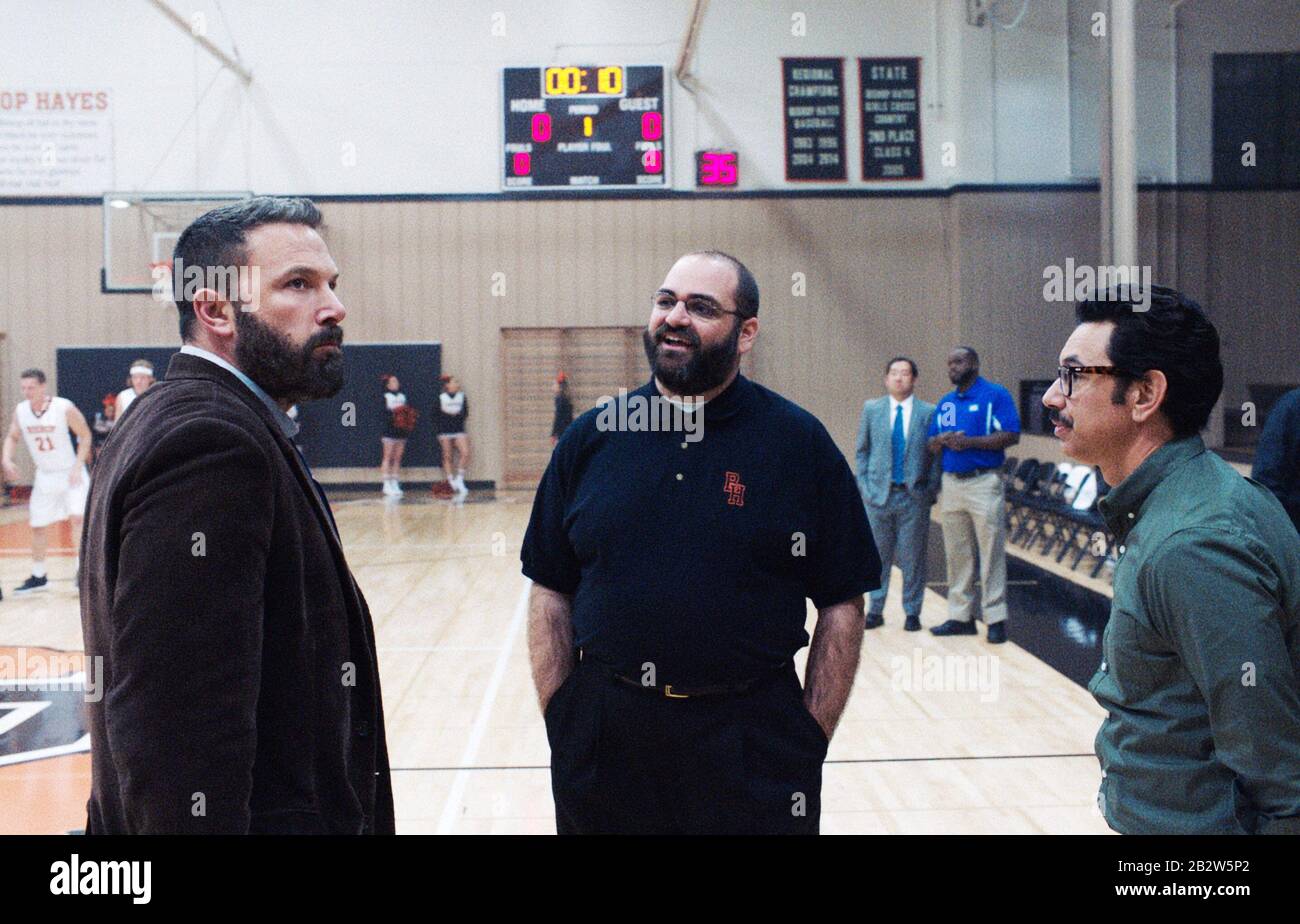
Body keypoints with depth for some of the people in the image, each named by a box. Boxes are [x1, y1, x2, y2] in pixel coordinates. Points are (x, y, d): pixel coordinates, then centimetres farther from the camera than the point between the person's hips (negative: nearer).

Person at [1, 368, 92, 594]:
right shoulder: (20, 411, -6)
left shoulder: (65, 408, -19)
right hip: (44, 476, 5)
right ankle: (38, 577, 23)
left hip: (71, 473, -5)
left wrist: (78, 466, -17)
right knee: (38, 525, 9)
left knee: (77, 517, -19)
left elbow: (85, 436, -10)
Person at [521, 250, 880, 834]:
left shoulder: (800, 443, -3)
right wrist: (559, 719, 1)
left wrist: (811, 740, -5)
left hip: (754, 741, -2)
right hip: (601, 737, 2)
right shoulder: (590, 438, 3)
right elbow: (550, 594, 7)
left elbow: (841, 607, -1)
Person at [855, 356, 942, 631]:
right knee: (878, 556, 6)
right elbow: (862, 451, 10)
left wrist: (932, 491, -4)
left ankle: (912, 613, 13)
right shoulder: (871, 409, 7)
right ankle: (875, 611, 15)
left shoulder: (929, 412, 2)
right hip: (878, 494, 1)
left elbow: (936, 455, 3)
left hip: (915, 497, -1)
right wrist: (864, 485, 2)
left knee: (913, 557, 3)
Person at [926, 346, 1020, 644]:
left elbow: (1011, 435, -12)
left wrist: (969, 442, -18)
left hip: (984, 482, -6)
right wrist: (943, 440, -7)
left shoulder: (996, 395, -3)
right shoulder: (946, 402, 16)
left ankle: (996, 619, 0)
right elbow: (931, 445, 16)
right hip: (952, 483, 6)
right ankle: (960, 616, 16)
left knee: (991, 552, -5)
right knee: (957, 554, 9)